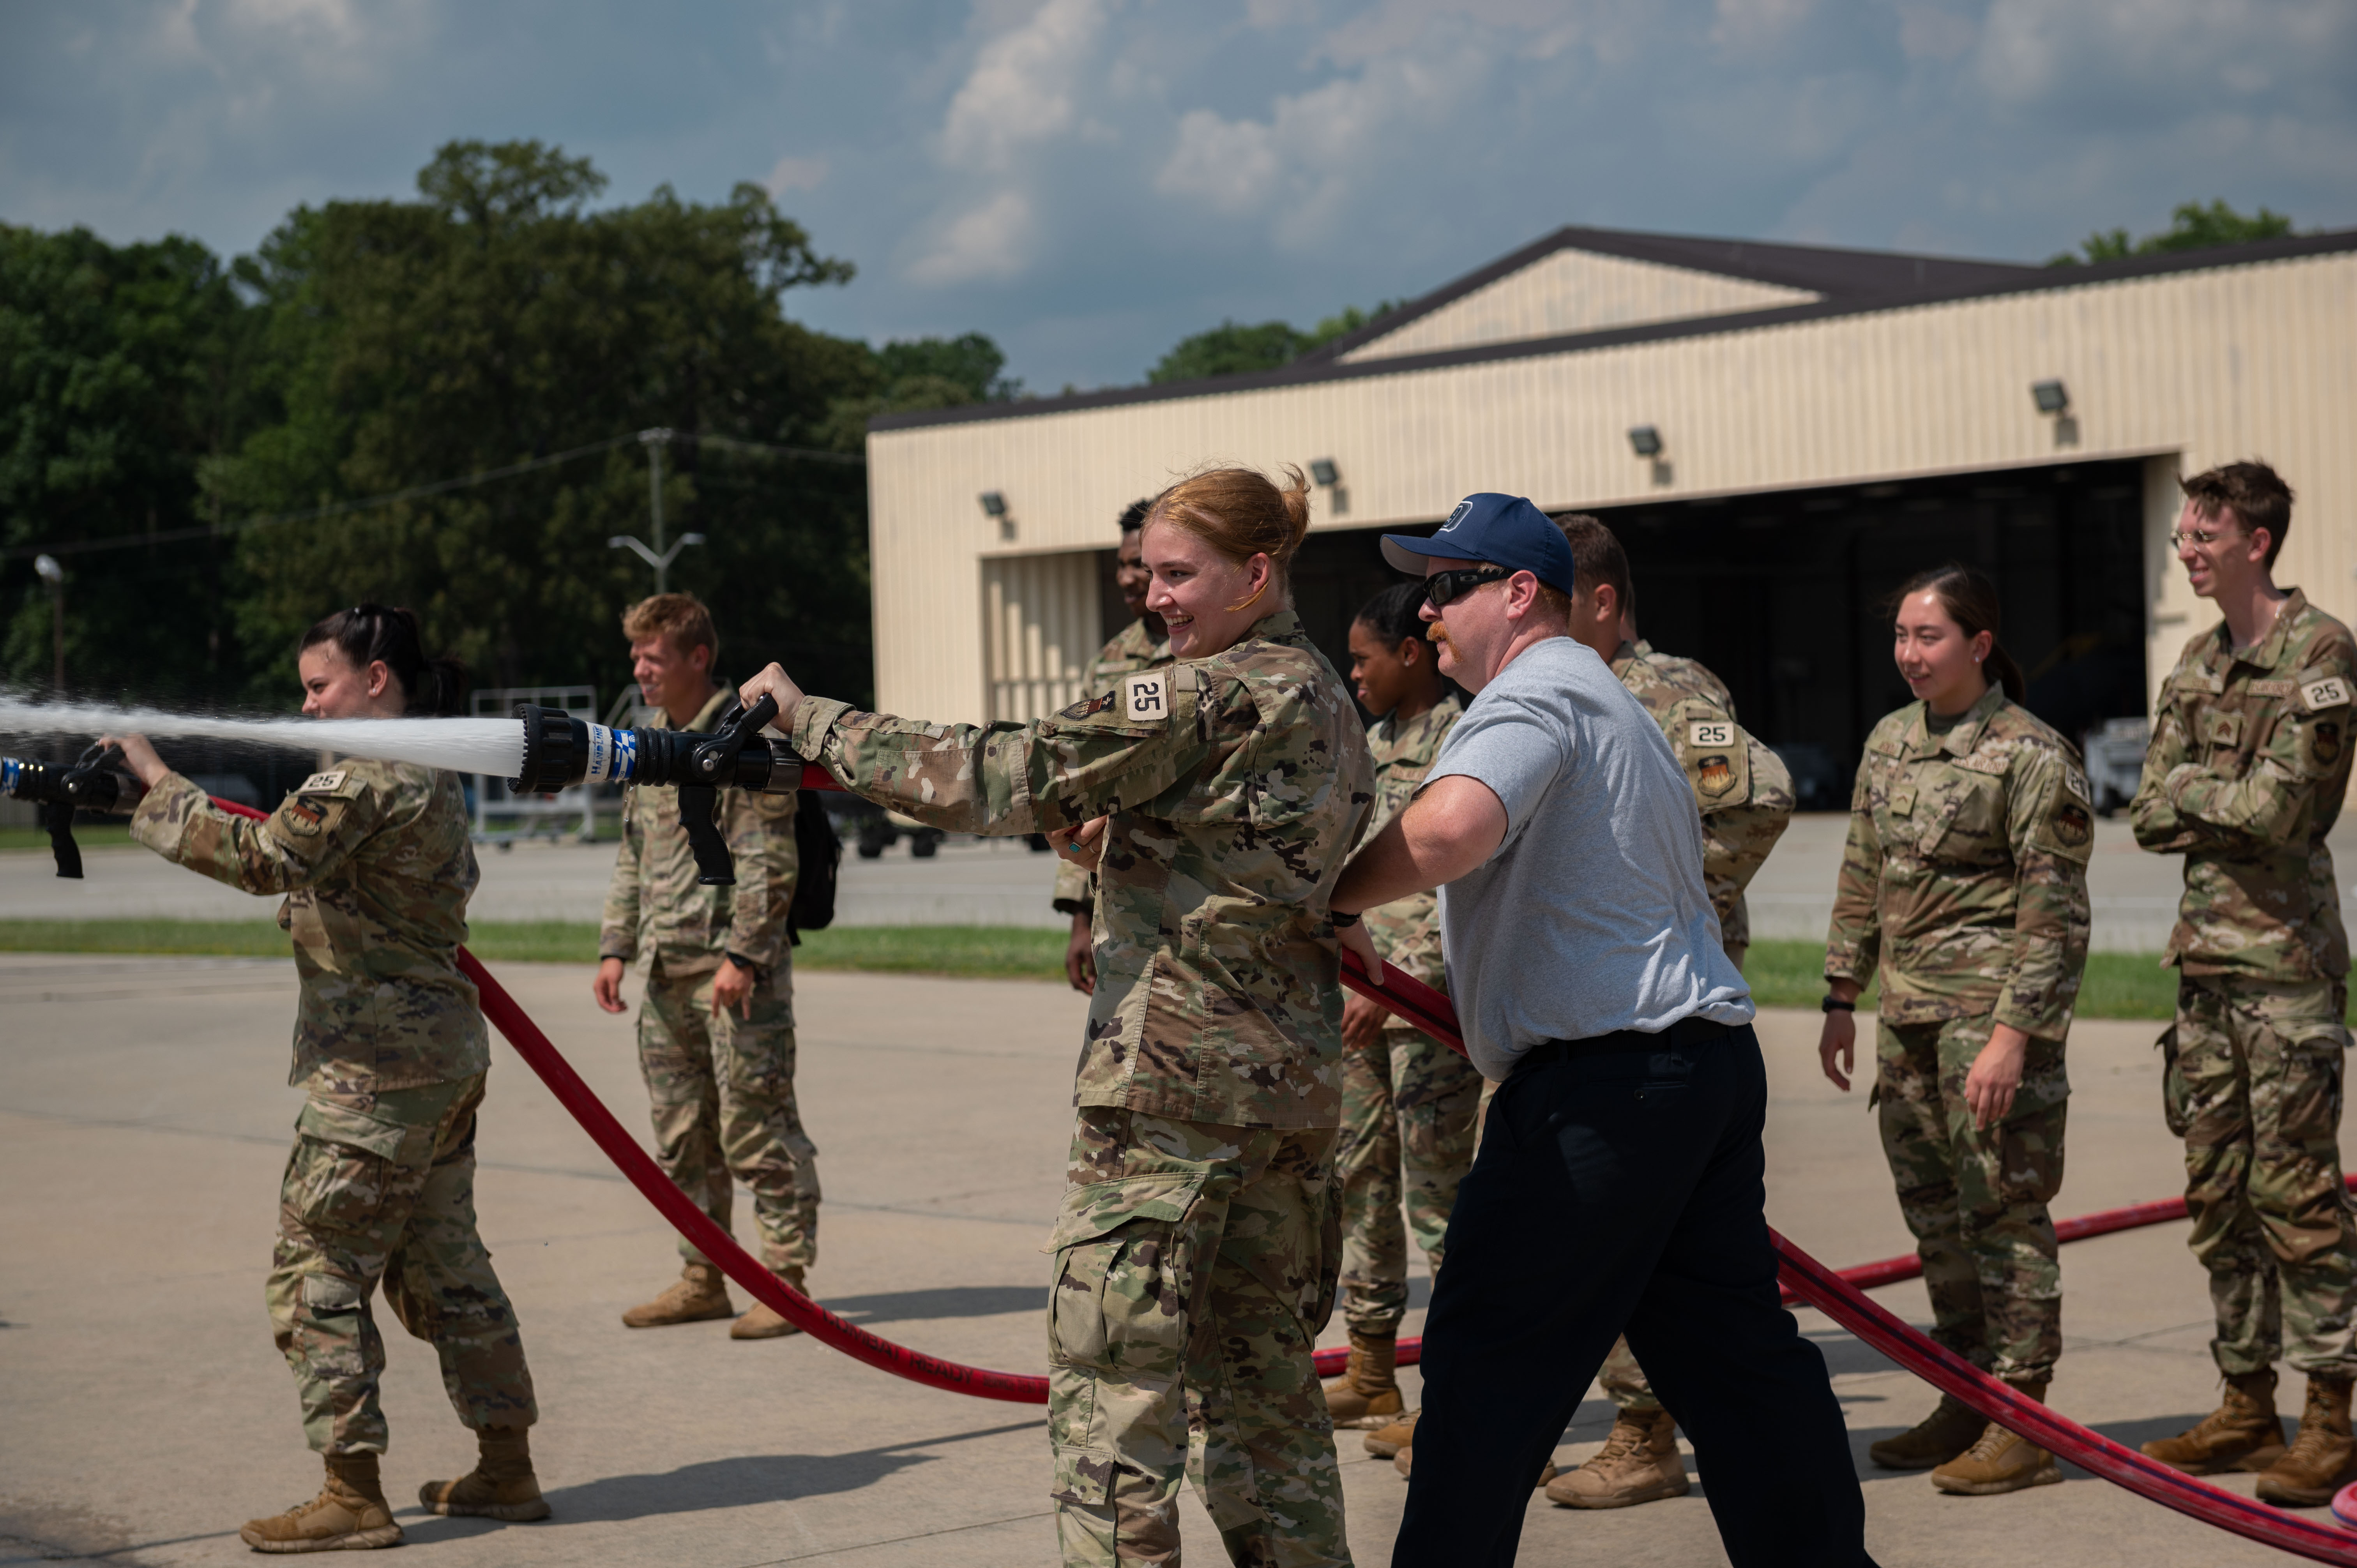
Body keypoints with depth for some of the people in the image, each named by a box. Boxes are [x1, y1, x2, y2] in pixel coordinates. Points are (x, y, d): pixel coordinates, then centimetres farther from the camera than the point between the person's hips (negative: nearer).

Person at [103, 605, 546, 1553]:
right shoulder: (431, 774, 16)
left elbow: (261, 858, -23)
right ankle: (507, 1470, 20)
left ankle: (353, 1495, -4)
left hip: (377, 1064, -10)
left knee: (317, 1269, -4)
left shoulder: (367, 775, -15)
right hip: (444, 1048, 10)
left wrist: (156, 782, -16)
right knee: (442, 1261, 15)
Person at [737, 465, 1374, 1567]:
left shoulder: (1208, 695, -12)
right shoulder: (1328, 702, 16)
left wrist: (807, 719, -9)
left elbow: (1000, 776, -16)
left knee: (1111, 1388, -5)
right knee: (1263, 1383, 15)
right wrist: (1123, 851, 12)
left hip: (1173, 1075, -9)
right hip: (1294, 1078, 9)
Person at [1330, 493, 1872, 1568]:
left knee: (1488, 1355, -4)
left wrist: (1332, 904, -13)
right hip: (1713, 1051, 10)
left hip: (1606, 1077, -10)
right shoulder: (1613, 702, 26)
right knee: (1735, 1349, 14)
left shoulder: (1535, 691, -8)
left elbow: (1448, 831, -28)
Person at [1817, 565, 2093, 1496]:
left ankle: (2020, 1425, 4)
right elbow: (1861, 879, 19)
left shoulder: (2032, 756, -11)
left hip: (1992, 1004, -7)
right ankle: (1966, 1402, 24)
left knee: (2004, 1207, -4)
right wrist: (1842, 998, 16)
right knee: (1932, 1208, 12)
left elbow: (2053, 913, -13)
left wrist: (2012, 1035, -19)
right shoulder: (1889, 743, 11)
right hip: (1909, 1008, 7)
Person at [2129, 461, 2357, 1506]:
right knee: (2218, 1195, 11)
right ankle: (2246, 1405, 19)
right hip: (2205, 954, 8)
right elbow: (2150, 819, 9)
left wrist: (2193, 784, -3)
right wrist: (2229, 812, -7)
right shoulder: (2197, 664, 14)